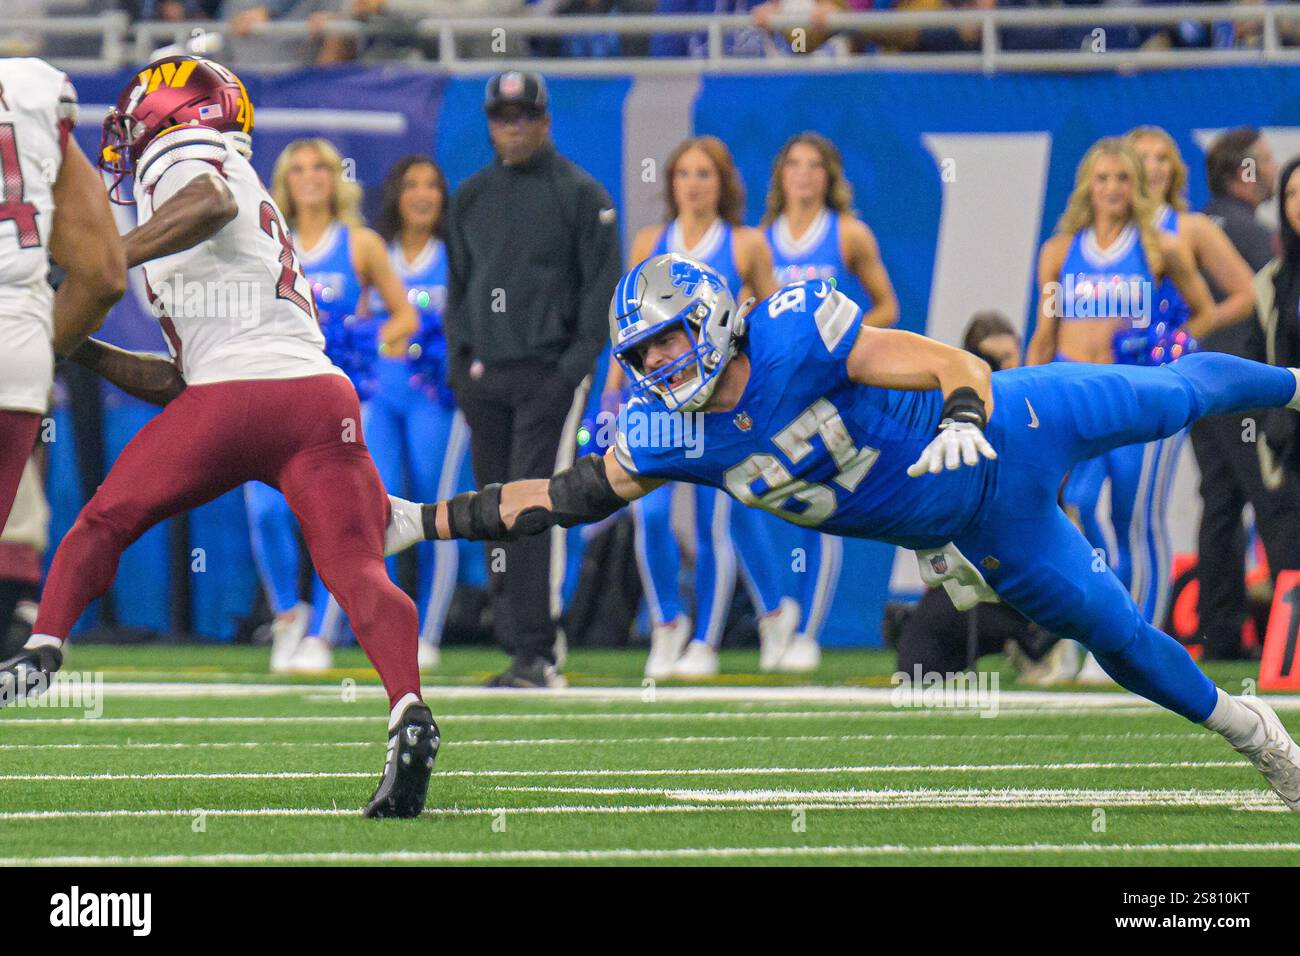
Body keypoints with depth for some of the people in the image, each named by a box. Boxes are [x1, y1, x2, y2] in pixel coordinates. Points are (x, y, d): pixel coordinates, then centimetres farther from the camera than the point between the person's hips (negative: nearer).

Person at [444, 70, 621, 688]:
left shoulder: (580, 194, -1)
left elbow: (603, 284, -2)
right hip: (483, 376, 5)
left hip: (549, 373, -5)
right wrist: (459, 355, 9)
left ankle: (536, 654, -15)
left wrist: (577, 361, -10)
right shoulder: (472, 196, 15)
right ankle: (518, 649, 10)